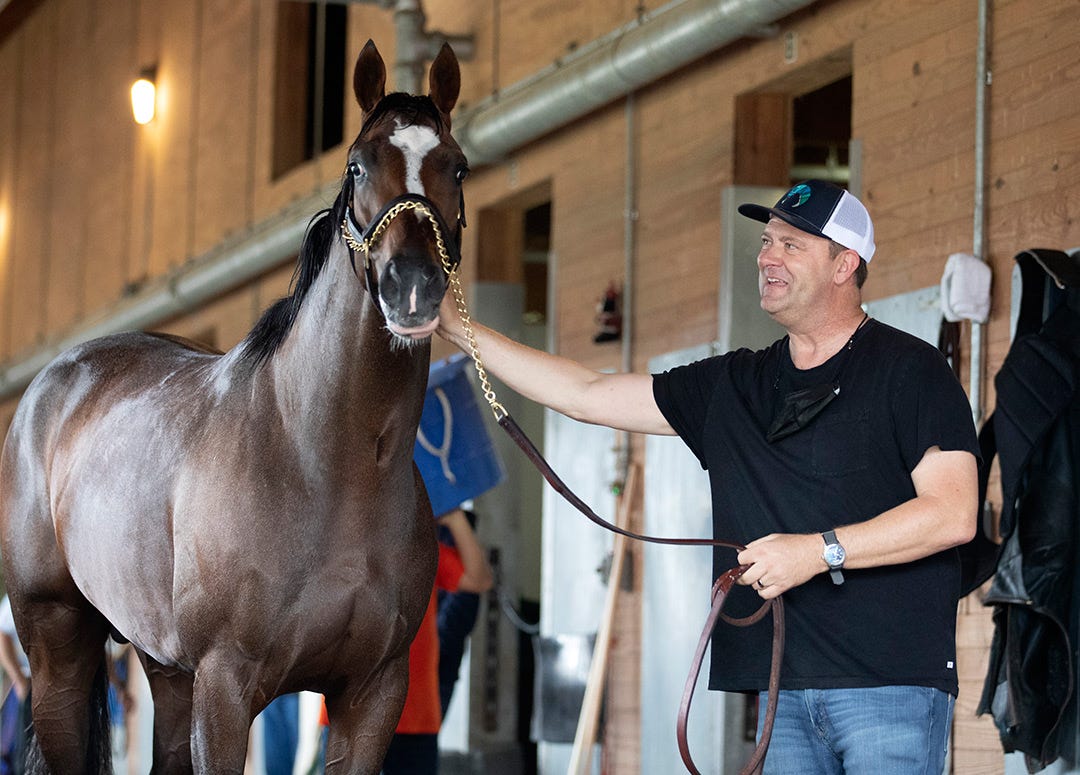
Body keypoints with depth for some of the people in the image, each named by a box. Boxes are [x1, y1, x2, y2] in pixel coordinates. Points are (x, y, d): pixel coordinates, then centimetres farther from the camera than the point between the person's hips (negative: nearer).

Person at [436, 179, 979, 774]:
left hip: (893, 684, -6)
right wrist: (457, 329, 14)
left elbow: (954, 513, -12)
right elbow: (585, 395, 18)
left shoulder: (908, 370, -2)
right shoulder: (732, 386, 16)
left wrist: (819, 550, -17)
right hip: (786, 694, 6)